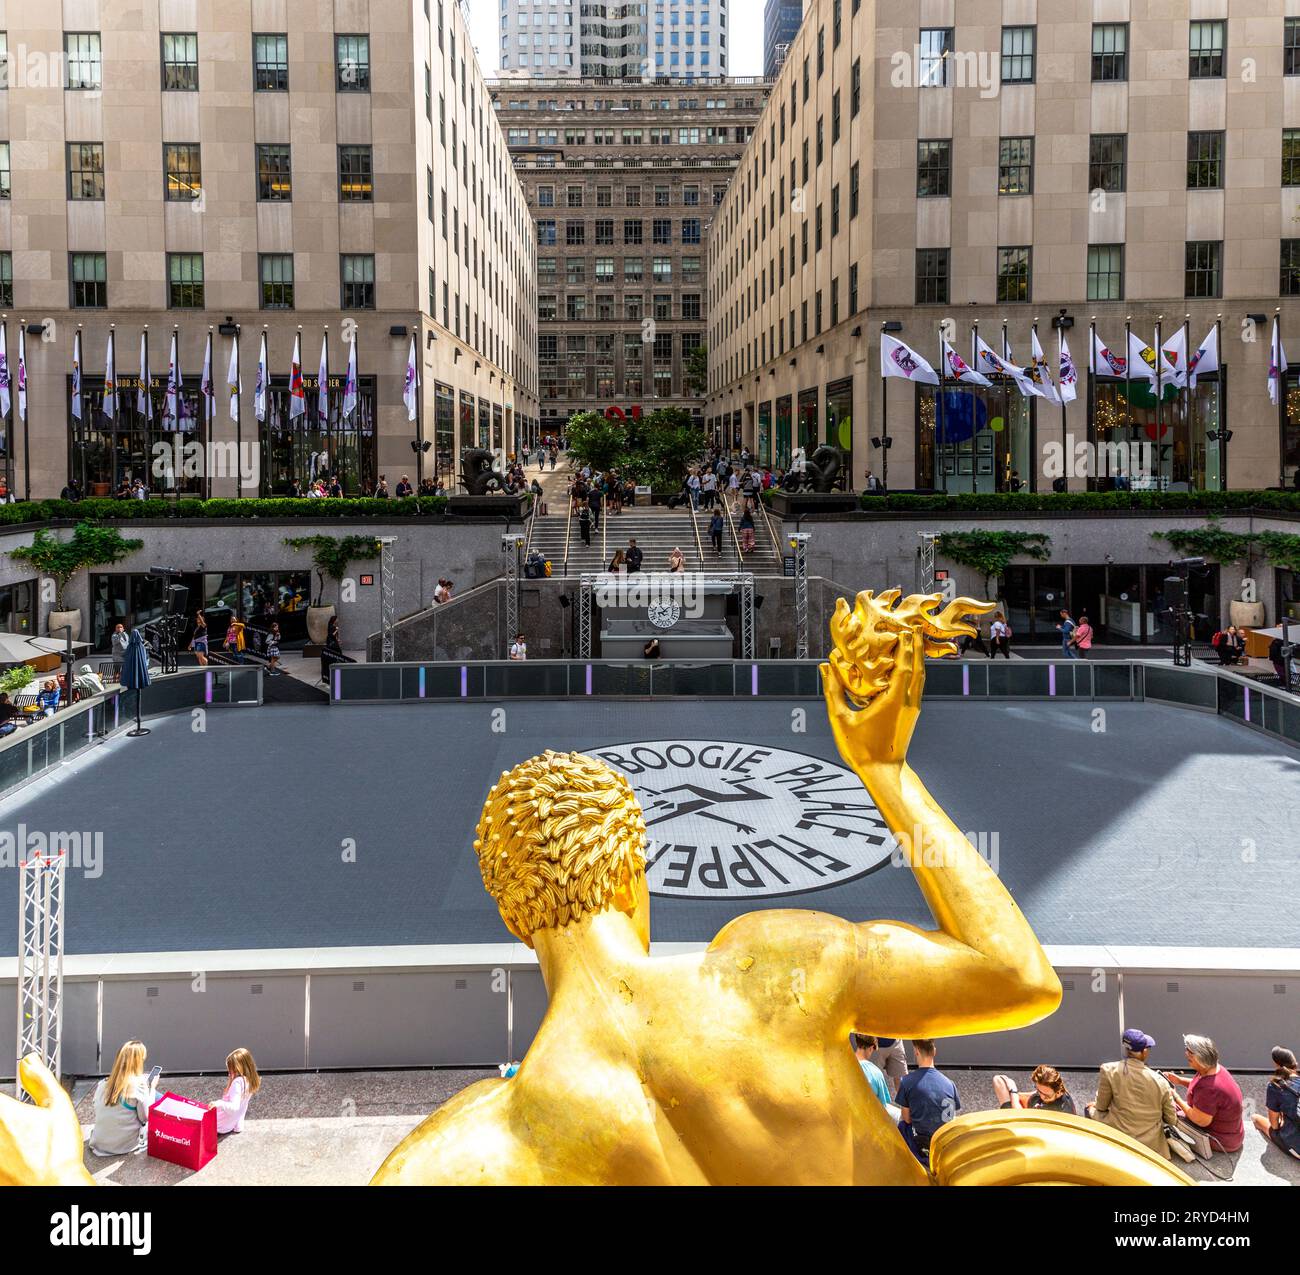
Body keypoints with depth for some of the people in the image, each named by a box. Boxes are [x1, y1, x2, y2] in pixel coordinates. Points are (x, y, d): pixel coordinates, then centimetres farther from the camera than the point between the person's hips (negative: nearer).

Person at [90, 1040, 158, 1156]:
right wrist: (152, 1089, 2)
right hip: (125, 1145, -5)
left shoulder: (102, 1084, -1)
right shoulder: (139, 1084, -16)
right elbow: (146, 1117, -8)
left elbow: (97, 1112, 9)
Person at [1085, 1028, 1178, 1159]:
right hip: (1153, 1144, 3)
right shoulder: (1160, 1081, -11)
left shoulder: (1109, 1070, -16)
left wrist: (1093, 1107, 20)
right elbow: (1171, 1120, 0)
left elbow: (1102, 1107, -3)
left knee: (1090, 1109, 23)